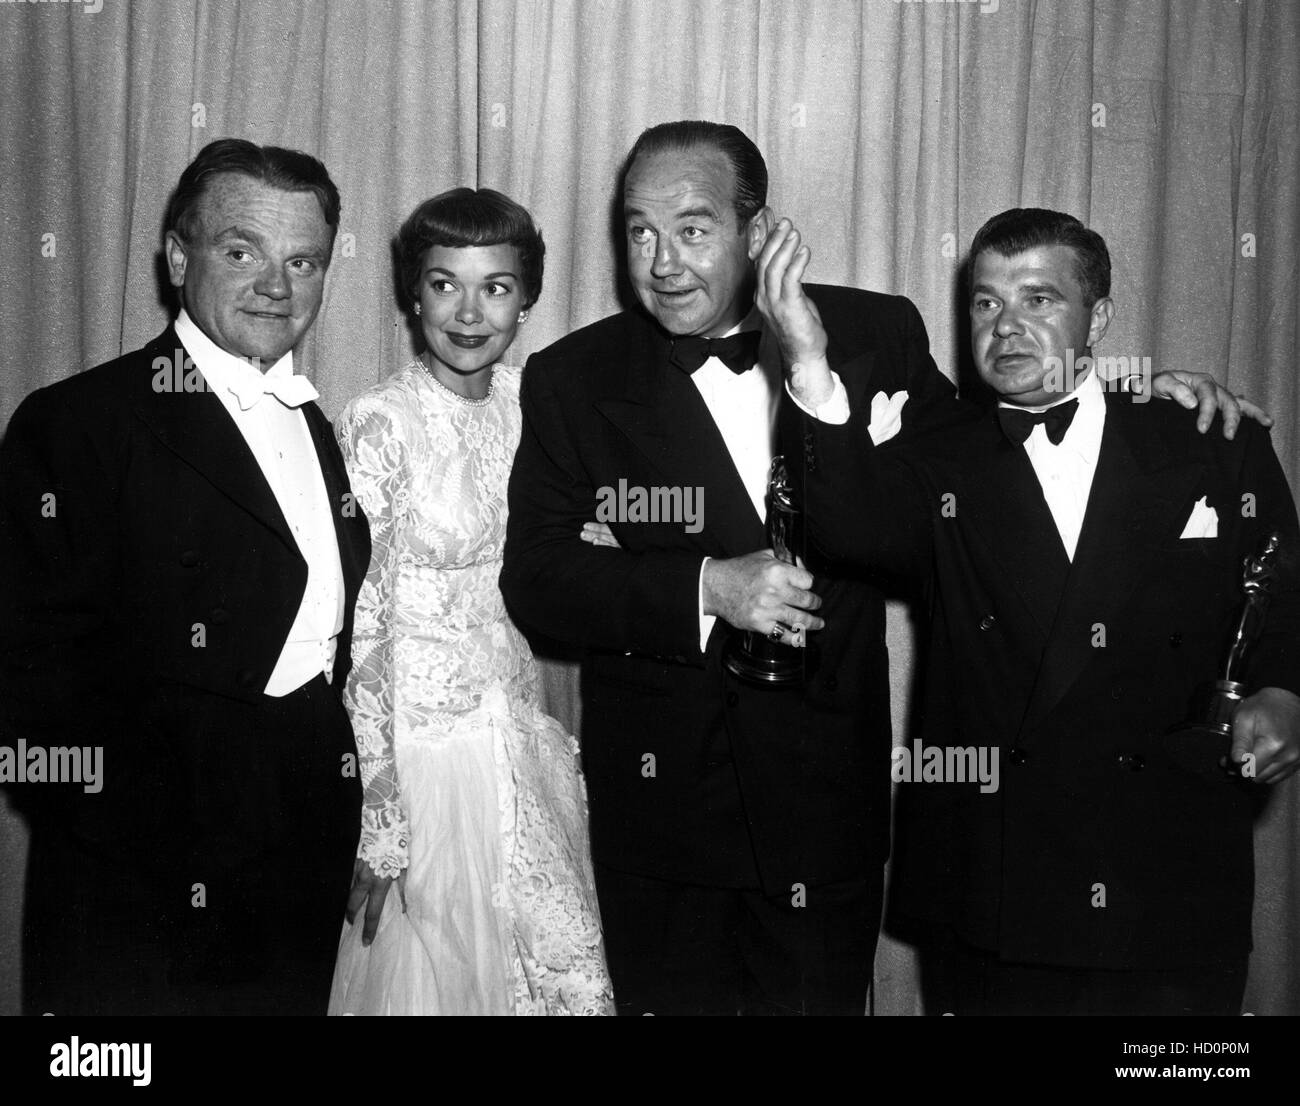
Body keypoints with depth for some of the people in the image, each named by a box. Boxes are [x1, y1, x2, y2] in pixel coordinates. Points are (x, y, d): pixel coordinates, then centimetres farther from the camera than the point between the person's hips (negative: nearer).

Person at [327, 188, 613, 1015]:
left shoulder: (528, 402, 1)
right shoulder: (380, 427, -15)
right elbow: (354, 632, -14)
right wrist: (377, 821, -14)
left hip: (525, 746, 5)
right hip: (420, 752, -5)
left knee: (566, 975, 12)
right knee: (431, 977, 10)